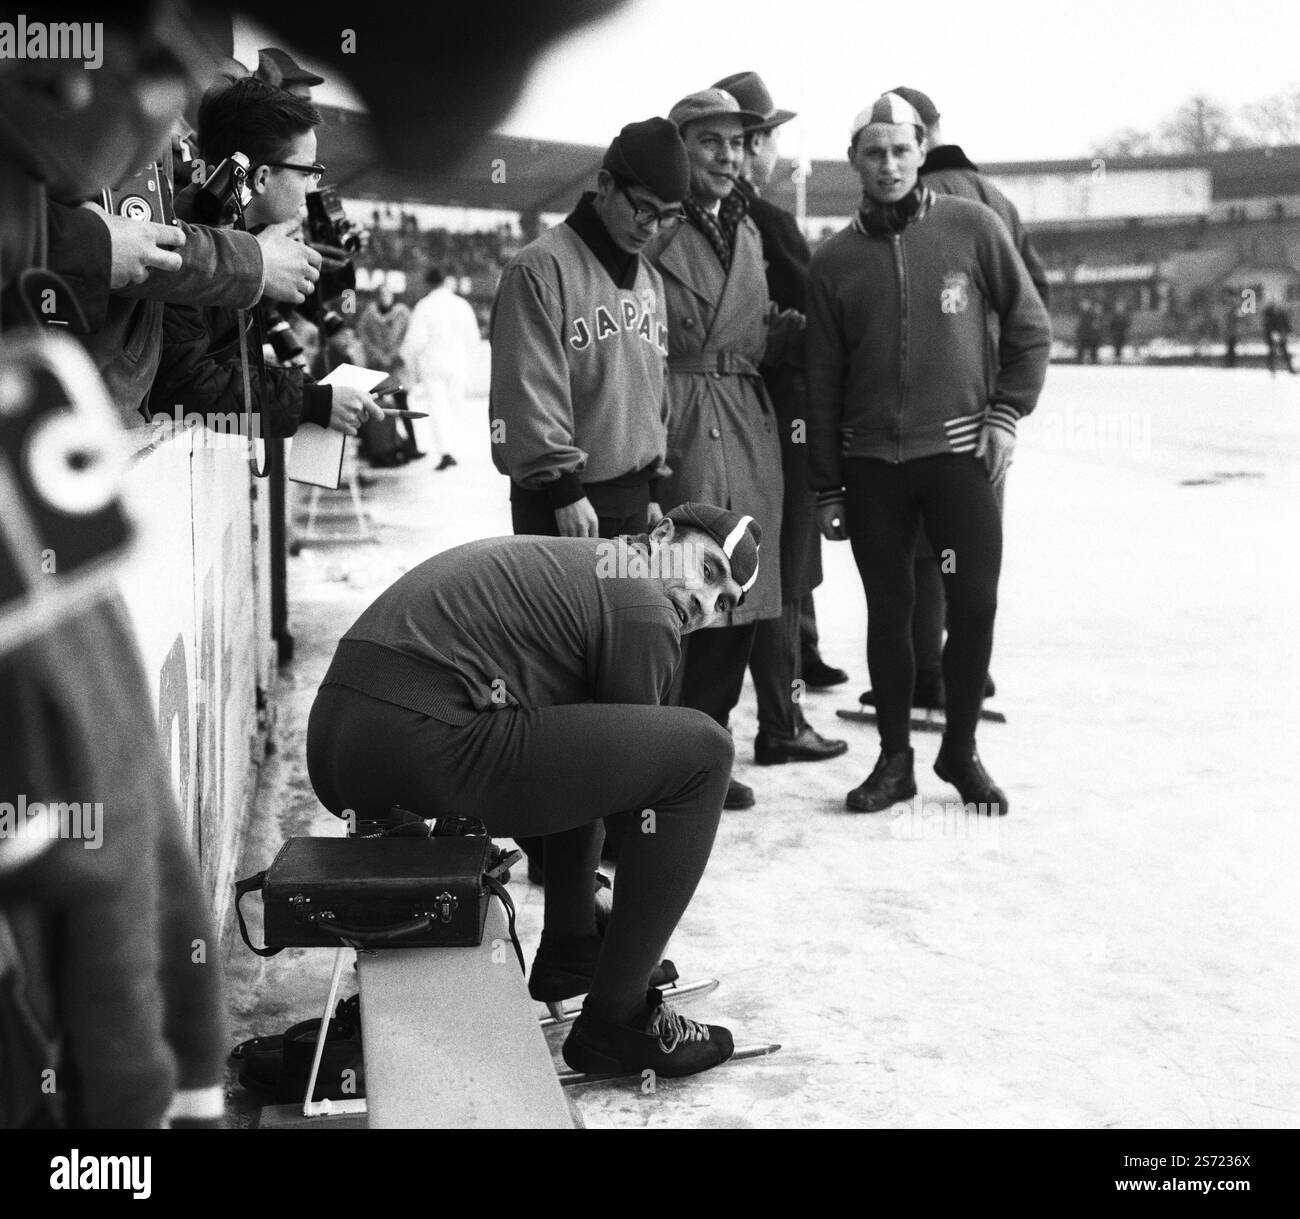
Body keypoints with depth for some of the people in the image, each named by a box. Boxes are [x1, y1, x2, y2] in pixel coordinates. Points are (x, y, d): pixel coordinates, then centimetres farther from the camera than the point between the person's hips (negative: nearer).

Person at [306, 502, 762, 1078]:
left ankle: (569, 946, 32)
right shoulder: (641, 606, 1)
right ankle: (614, 1020, 1)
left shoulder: (567, 561, 29)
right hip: (422, 749, -10)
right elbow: (632, 771, 8)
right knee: (701, 752, -4)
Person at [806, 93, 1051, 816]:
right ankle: (895, 759, 18)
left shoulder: (972, 226, 1)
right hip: (870, 463, 1)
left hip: (959, 450, -1)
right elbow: (823, 382, 7)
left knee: (975, 601, -2)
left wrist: (1006, 413, -4)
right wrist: (827, 488, 5)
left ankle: (961, 749, 16)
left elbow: (1030, 327, 6)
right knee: (889, 612, 6)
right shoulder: (836, 260, 5)